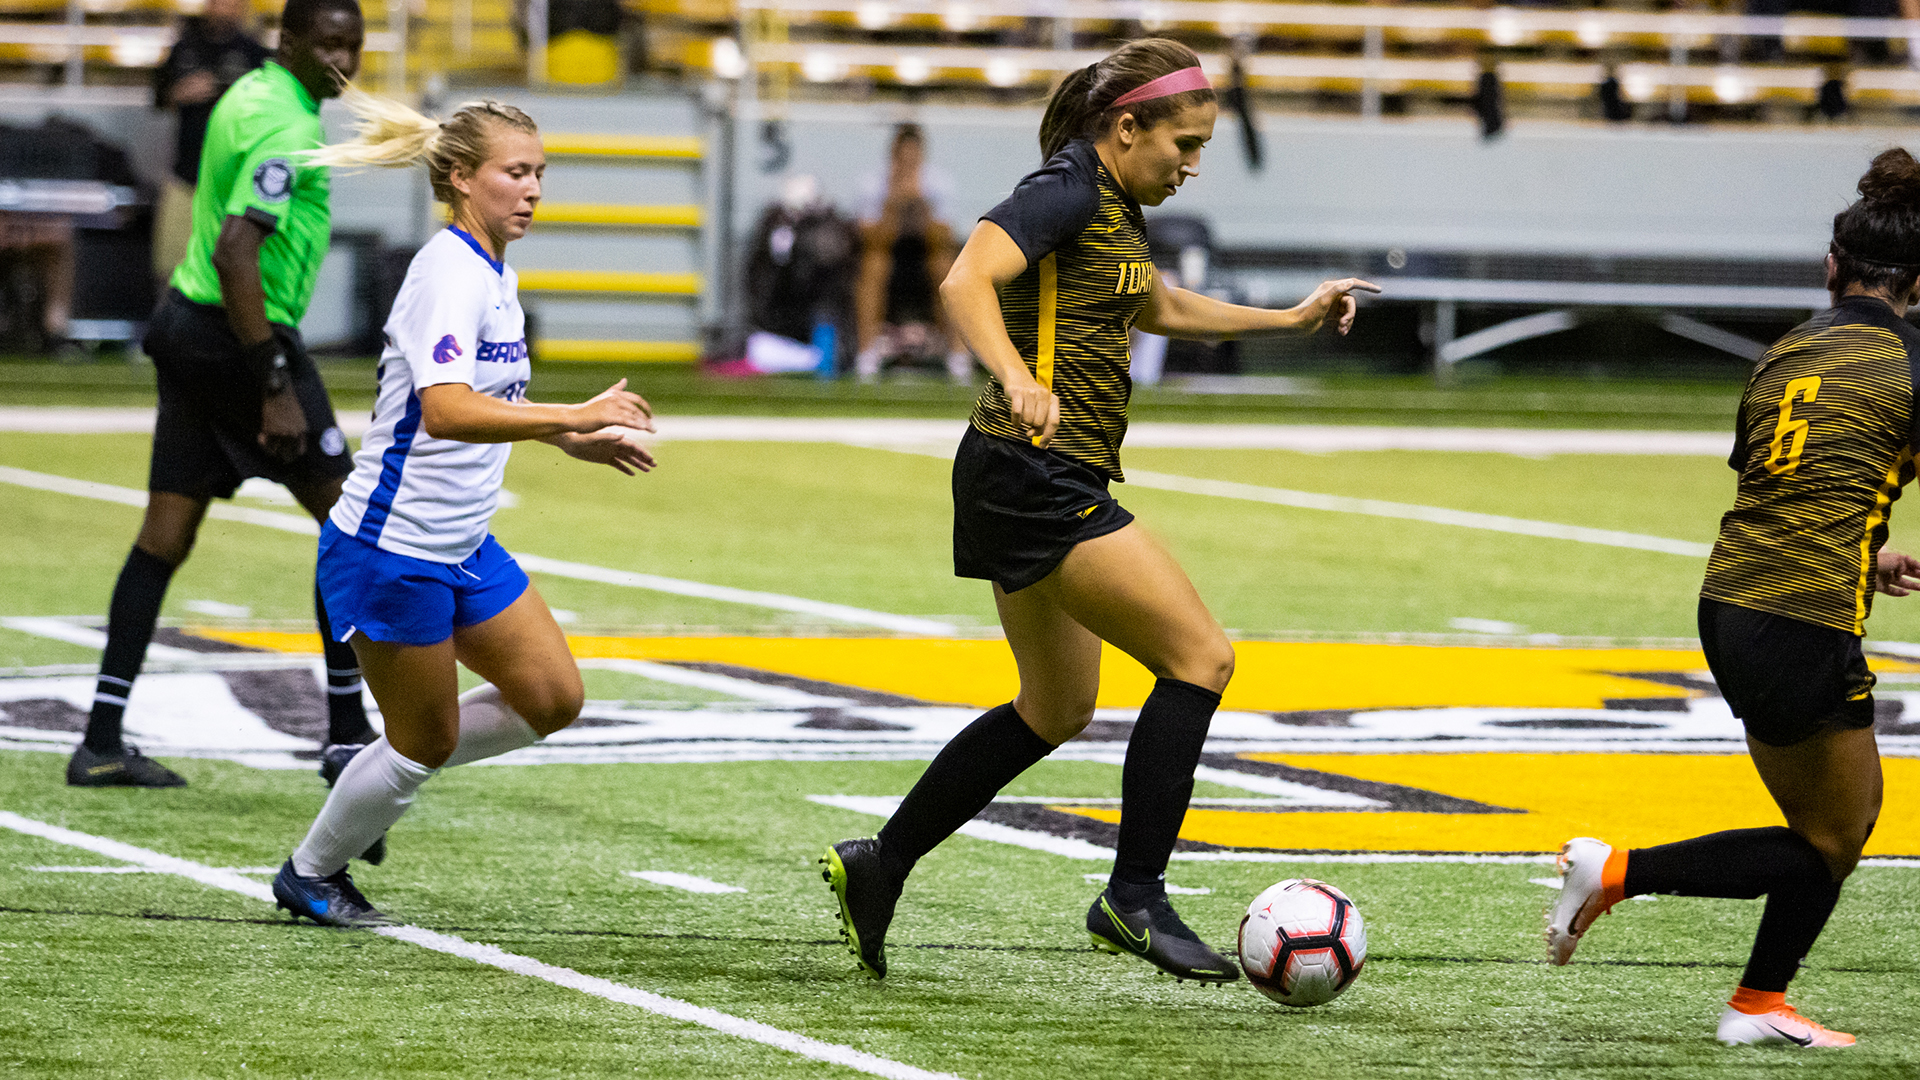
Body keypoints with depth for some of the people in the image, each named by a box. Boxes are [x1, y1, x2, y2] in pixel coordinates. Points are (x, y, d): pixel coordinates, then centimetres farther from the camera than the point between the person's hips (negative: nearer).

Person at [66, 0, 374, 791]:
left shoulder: (249, 95, 11)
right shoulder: (286, 131, -19)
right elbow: (234, 253, -29)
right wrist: (276, 389, -29)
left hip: (188, 326, 9)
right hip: (237, 340, -9)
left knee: (165, 539, 7)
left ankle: (102, 742, 4)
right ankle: (346, 736, 4)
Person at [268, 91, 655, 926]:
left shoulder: (493, 272, 9)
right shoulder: (449, 273, -21)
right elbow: (445, 410, -36)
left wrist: (568, 439, 14)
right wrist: (573, 416, -40)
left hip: (463, 546, 9)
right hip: (393, 550, -9)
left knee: (553, 699, 6)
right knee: (428, 741, 2)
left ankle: (379, 777, 23)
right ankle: (310, 874, 25)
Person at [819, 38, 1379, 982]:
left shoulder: (1113, 209, 17)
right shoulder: (1066, 192, -13)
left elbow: (1160, 308, 36)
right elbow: (967, 281, -29)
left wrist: (1290, 319, 35)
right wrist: (1017, 378, -45)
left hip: (1051, 487, 11)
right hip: (1034, 472, -11)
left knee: (1056, 711, 19)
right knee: (1200, 656, -11)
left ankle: (879, 867, 24)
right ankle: (1135, 896, -8)